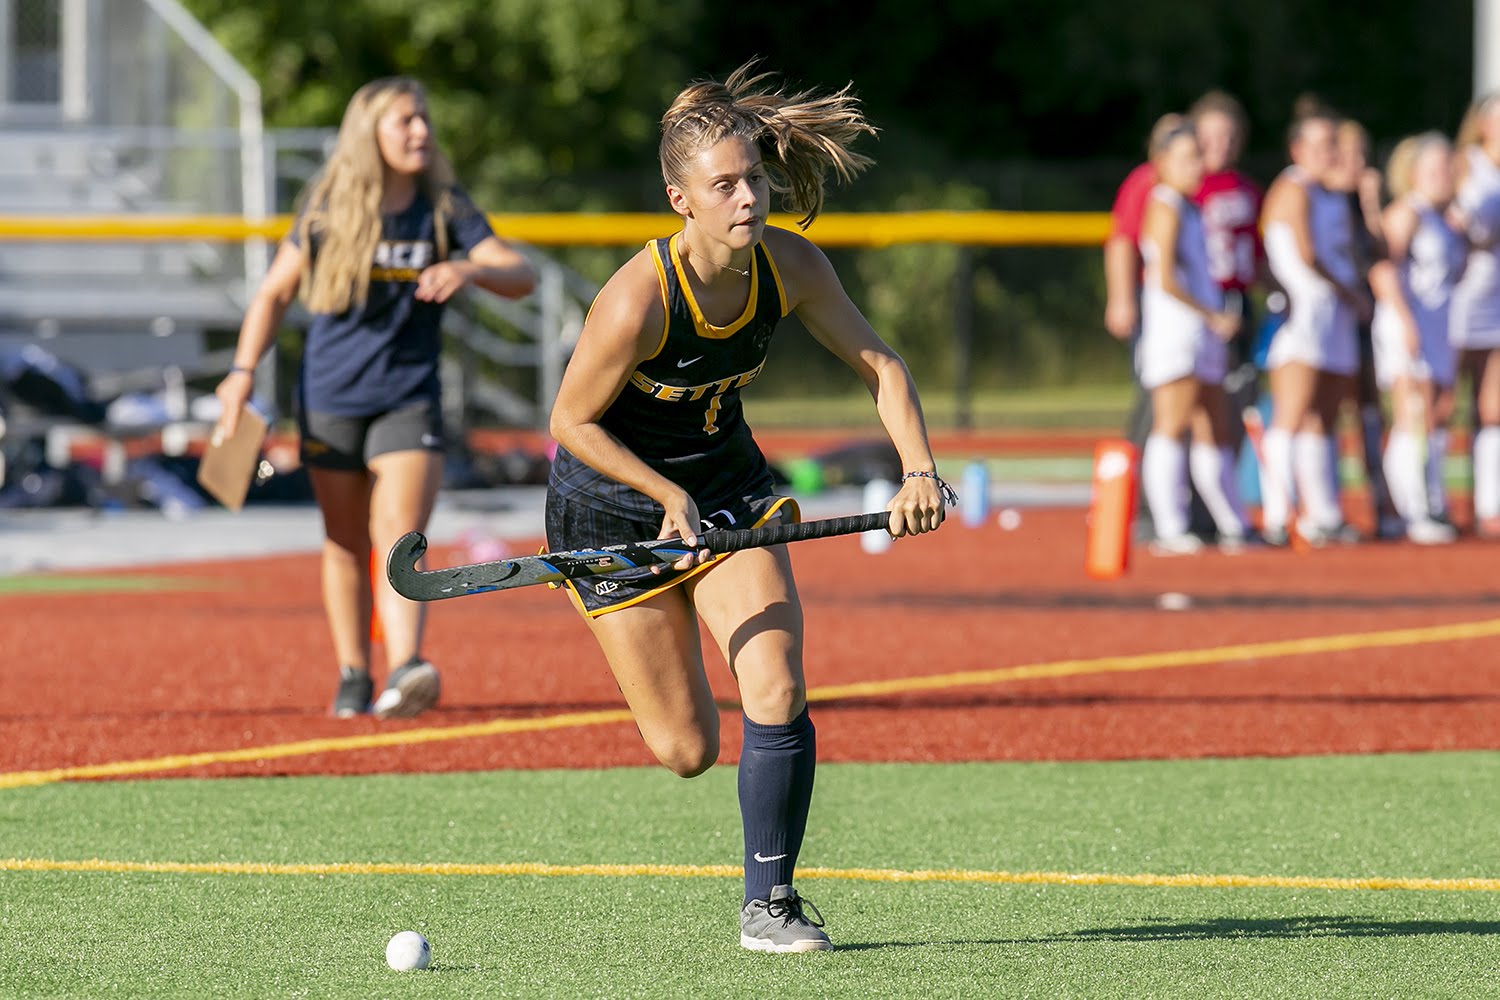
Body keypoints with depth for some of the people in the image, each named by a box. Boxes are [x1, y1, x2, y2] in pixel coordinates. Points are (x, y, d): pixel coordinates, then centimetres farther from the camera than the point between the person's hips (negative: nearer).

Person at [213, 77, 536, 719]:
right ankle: (352, 677, 22)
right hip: (330, 397, 1)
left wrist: (470, 271, -27)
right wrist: (244, 371, -6)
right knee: (346, 544, 9)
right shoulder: (328, 211, -2)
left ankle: (403, 671, -30)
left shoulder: (445, 210, -1)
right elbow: (274, 292, 5)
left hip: (409, 400, -1)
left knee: (400, 534, -17)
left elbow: (521, 276, -6)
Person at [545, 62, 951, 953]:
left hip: (727, 484, 4)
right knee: (688, 750, 0)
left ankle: (769, 902, 1)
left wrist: (919, 468, -16)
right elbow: (573, 422, -18)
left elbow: (878, 363, -3)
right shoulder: (638, 300, -30)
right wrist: (671, 496, -24)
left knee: (778, 694, -15)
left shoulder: (789, 267, -16)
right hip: (612, 497, -4)